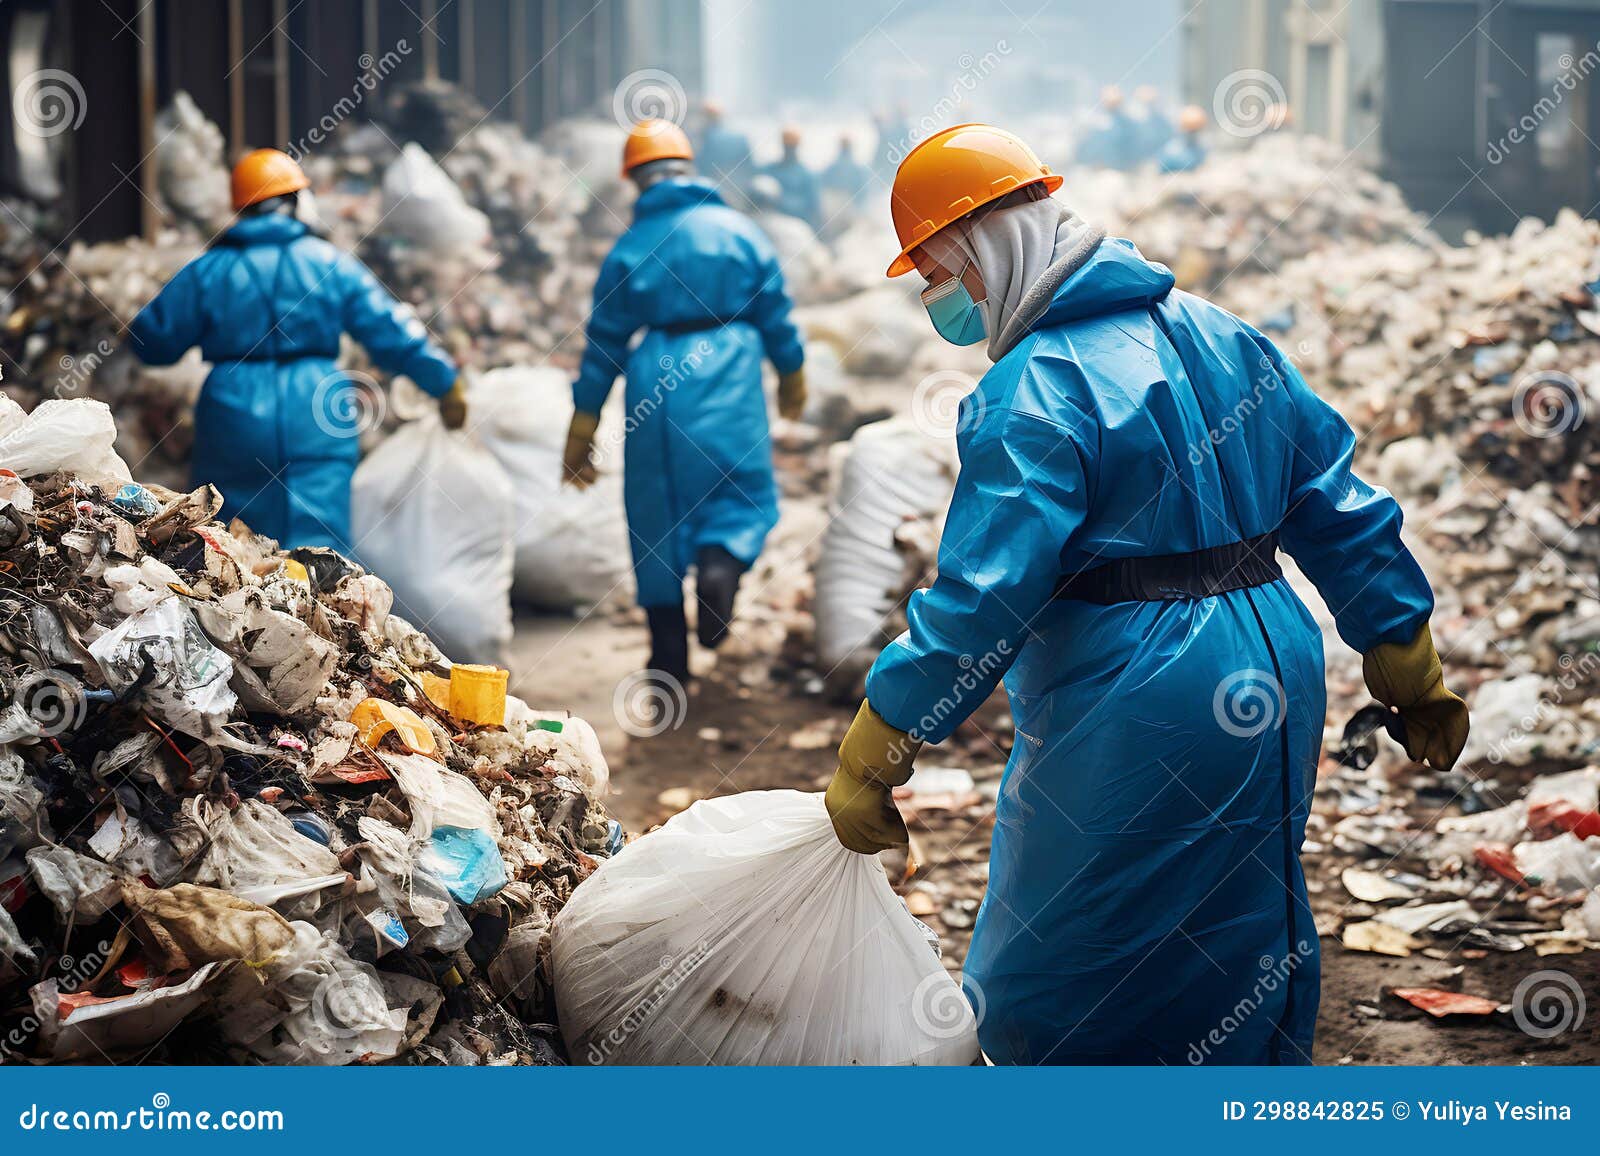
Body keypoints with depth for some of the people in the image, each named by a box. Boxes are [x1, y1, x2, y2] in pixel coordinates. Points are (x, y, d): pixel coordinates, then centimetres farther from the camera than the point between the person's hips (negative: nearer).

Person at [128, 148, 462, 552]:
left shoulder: (206, 272, 4)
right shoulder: (331, 265, 3)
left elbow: (150, 341, 9)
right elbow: (391, 331, 3)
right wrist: (446, 383, 13)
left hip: (234, 423, 1)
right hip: (316, 424, -1)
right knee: (320, 548, -3)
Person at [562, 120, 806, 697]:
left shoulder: (629, 249, 3)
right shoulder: (740, 231, 3)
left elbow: (603, 344, 5)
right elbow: (776, 315, 8)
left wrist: (582, 431, 10)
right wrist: (791, 375, 26)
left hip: (654, 387, 1)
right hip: (729, 378, -1)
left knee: (658, 514, 9)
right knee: (741, 493, 11)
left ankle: (669, 656, 8)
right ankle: (720, 564, -25)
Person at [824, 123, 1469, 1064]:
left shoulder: (1034, 391, -16)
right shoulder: (1224, 336, 9)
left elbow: (981, 598, -21)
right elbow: (1342, 511, 12)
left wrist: (869, 761, -15)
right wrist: (1412, 672, 19)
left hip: (1131, 721, -8)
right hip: (1273, 692, 9)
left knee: (1052, 990, 6)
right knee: (1243, 953, 20)